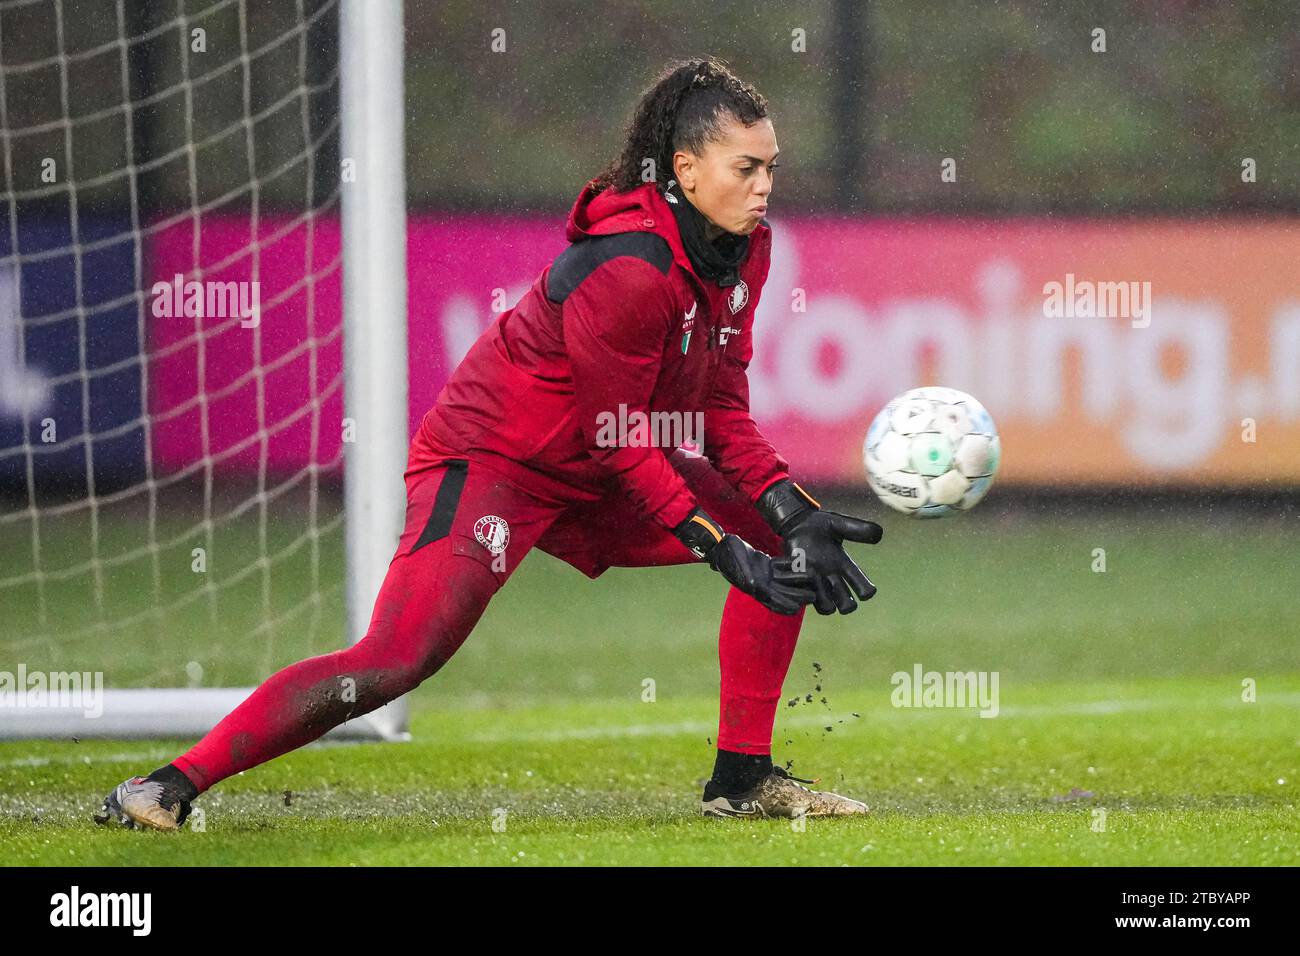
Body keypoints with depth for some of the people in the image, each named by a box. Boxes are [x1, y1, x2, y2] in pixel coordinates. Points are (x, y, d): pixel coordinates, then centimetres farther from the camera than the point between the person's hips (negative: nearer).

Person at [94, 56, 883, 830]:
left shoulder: (743, 247, -2)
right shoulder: (627, 270, -28)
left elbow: (722, 405, 4)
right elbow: (619, 443, -22)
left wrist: (793, 509, -9)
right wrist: (722, 549, -22)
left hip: (596, 474, 9)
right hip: (494, 456, -9)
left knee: (782, 540, 3)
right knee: (398, 659, -24)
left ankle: (743, 779, 10)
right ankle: (173, 785, -18)